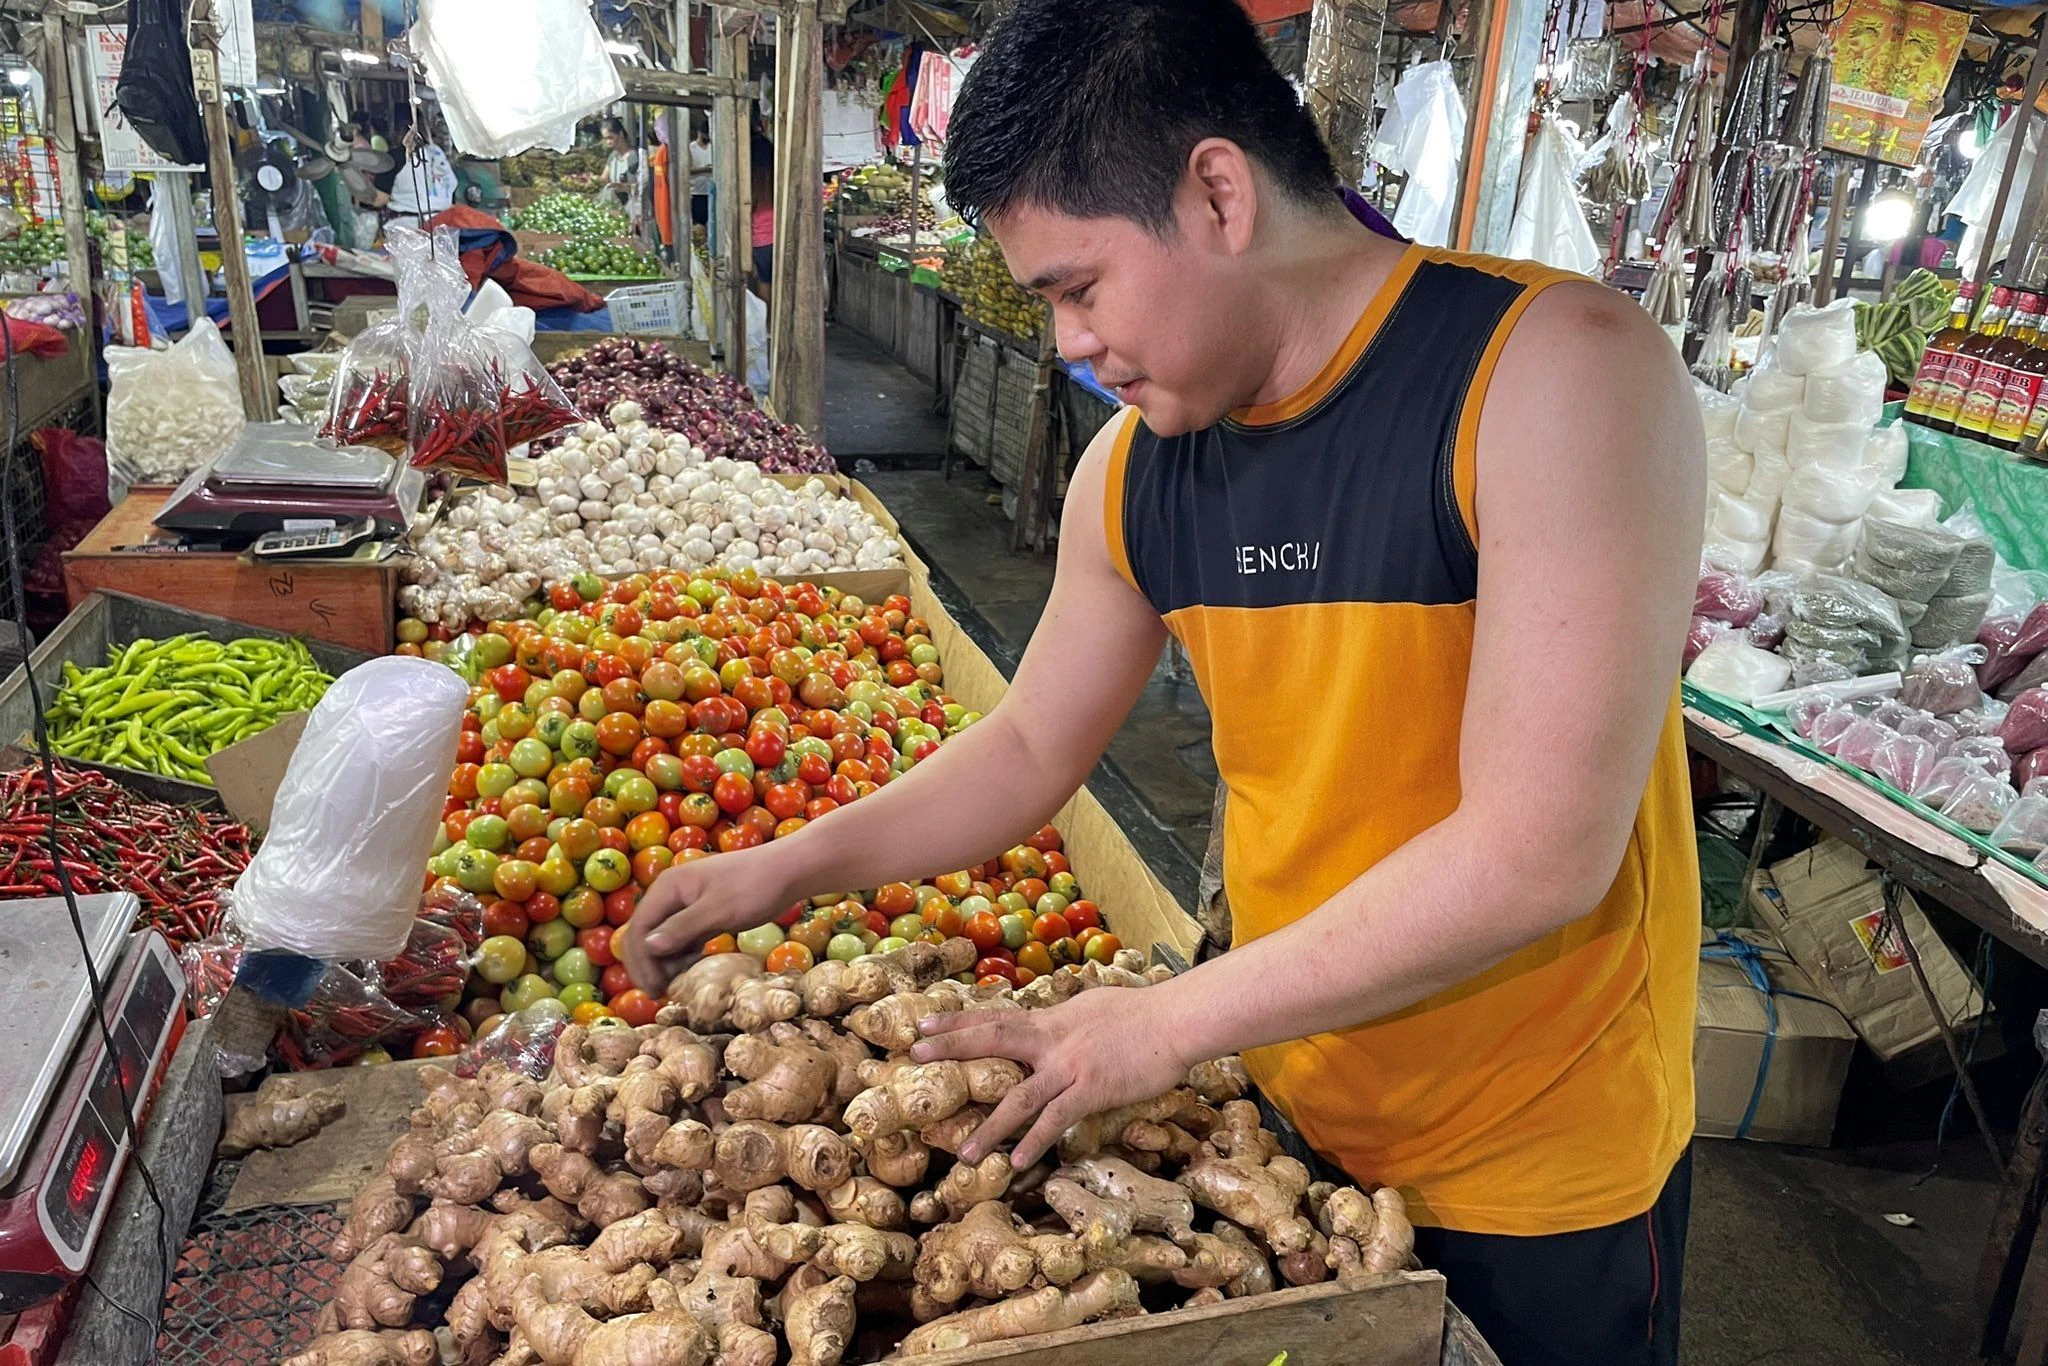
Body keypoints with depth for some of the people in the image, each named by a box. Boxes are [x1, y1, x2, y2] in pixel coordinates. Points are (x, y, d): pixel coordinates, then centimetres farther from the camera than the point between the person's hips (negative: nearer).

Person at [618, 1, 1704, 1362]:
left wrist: (1168, 1020, -22)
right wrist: (782, 869, 0)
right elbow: (1031, 749, 8)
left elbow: (1537, 856, -27)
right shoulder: (1132, 469, -5)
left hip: (1537, 1167, -4)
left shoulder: (1554, 373, -24)